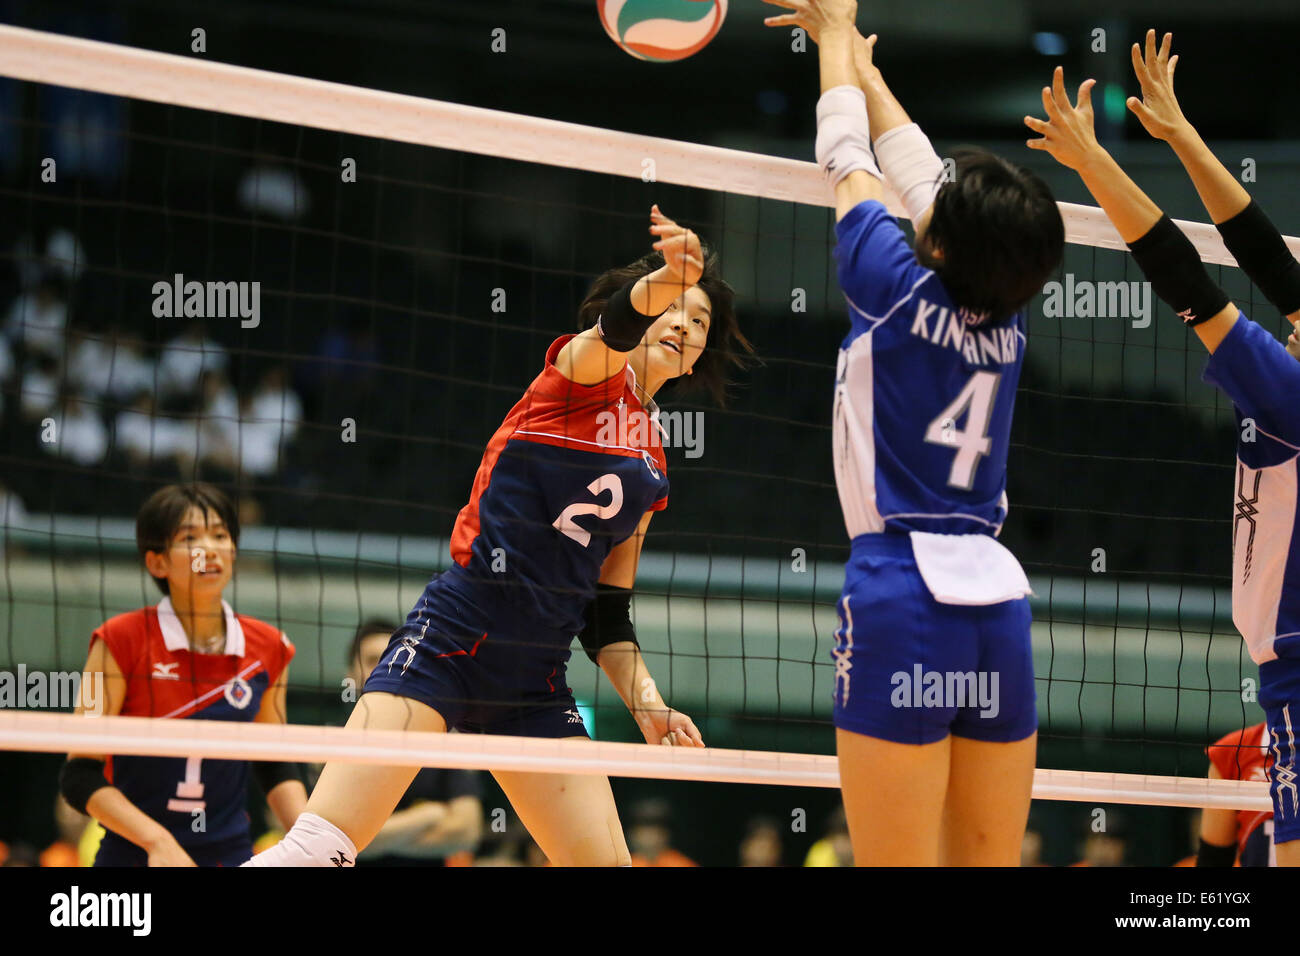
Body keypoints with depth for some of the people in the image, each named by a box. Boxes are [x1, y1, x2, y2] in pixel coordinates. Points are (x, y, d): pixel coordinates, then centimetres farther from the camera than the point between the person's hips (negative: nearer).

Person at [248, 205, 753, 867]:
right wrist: (660, 282, -42)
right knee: (319, 847, -19)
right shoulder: (585, 370, 5)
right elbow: (613, 323, -20)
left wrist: (647, 703, 2)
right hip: (457, 631, -7)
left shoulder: (652, 470, 20)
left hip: (536, 684, 7)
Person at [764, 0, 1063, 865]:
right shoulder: (1007, 319, 10)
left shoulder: (900, 290, -5)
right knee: (989, 863, 6)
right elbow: (921, 172, 23)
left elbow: (847, 157, 12)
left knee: (899, 862, -7)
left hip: (902, 593, -6)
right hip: (998, 604, 6)